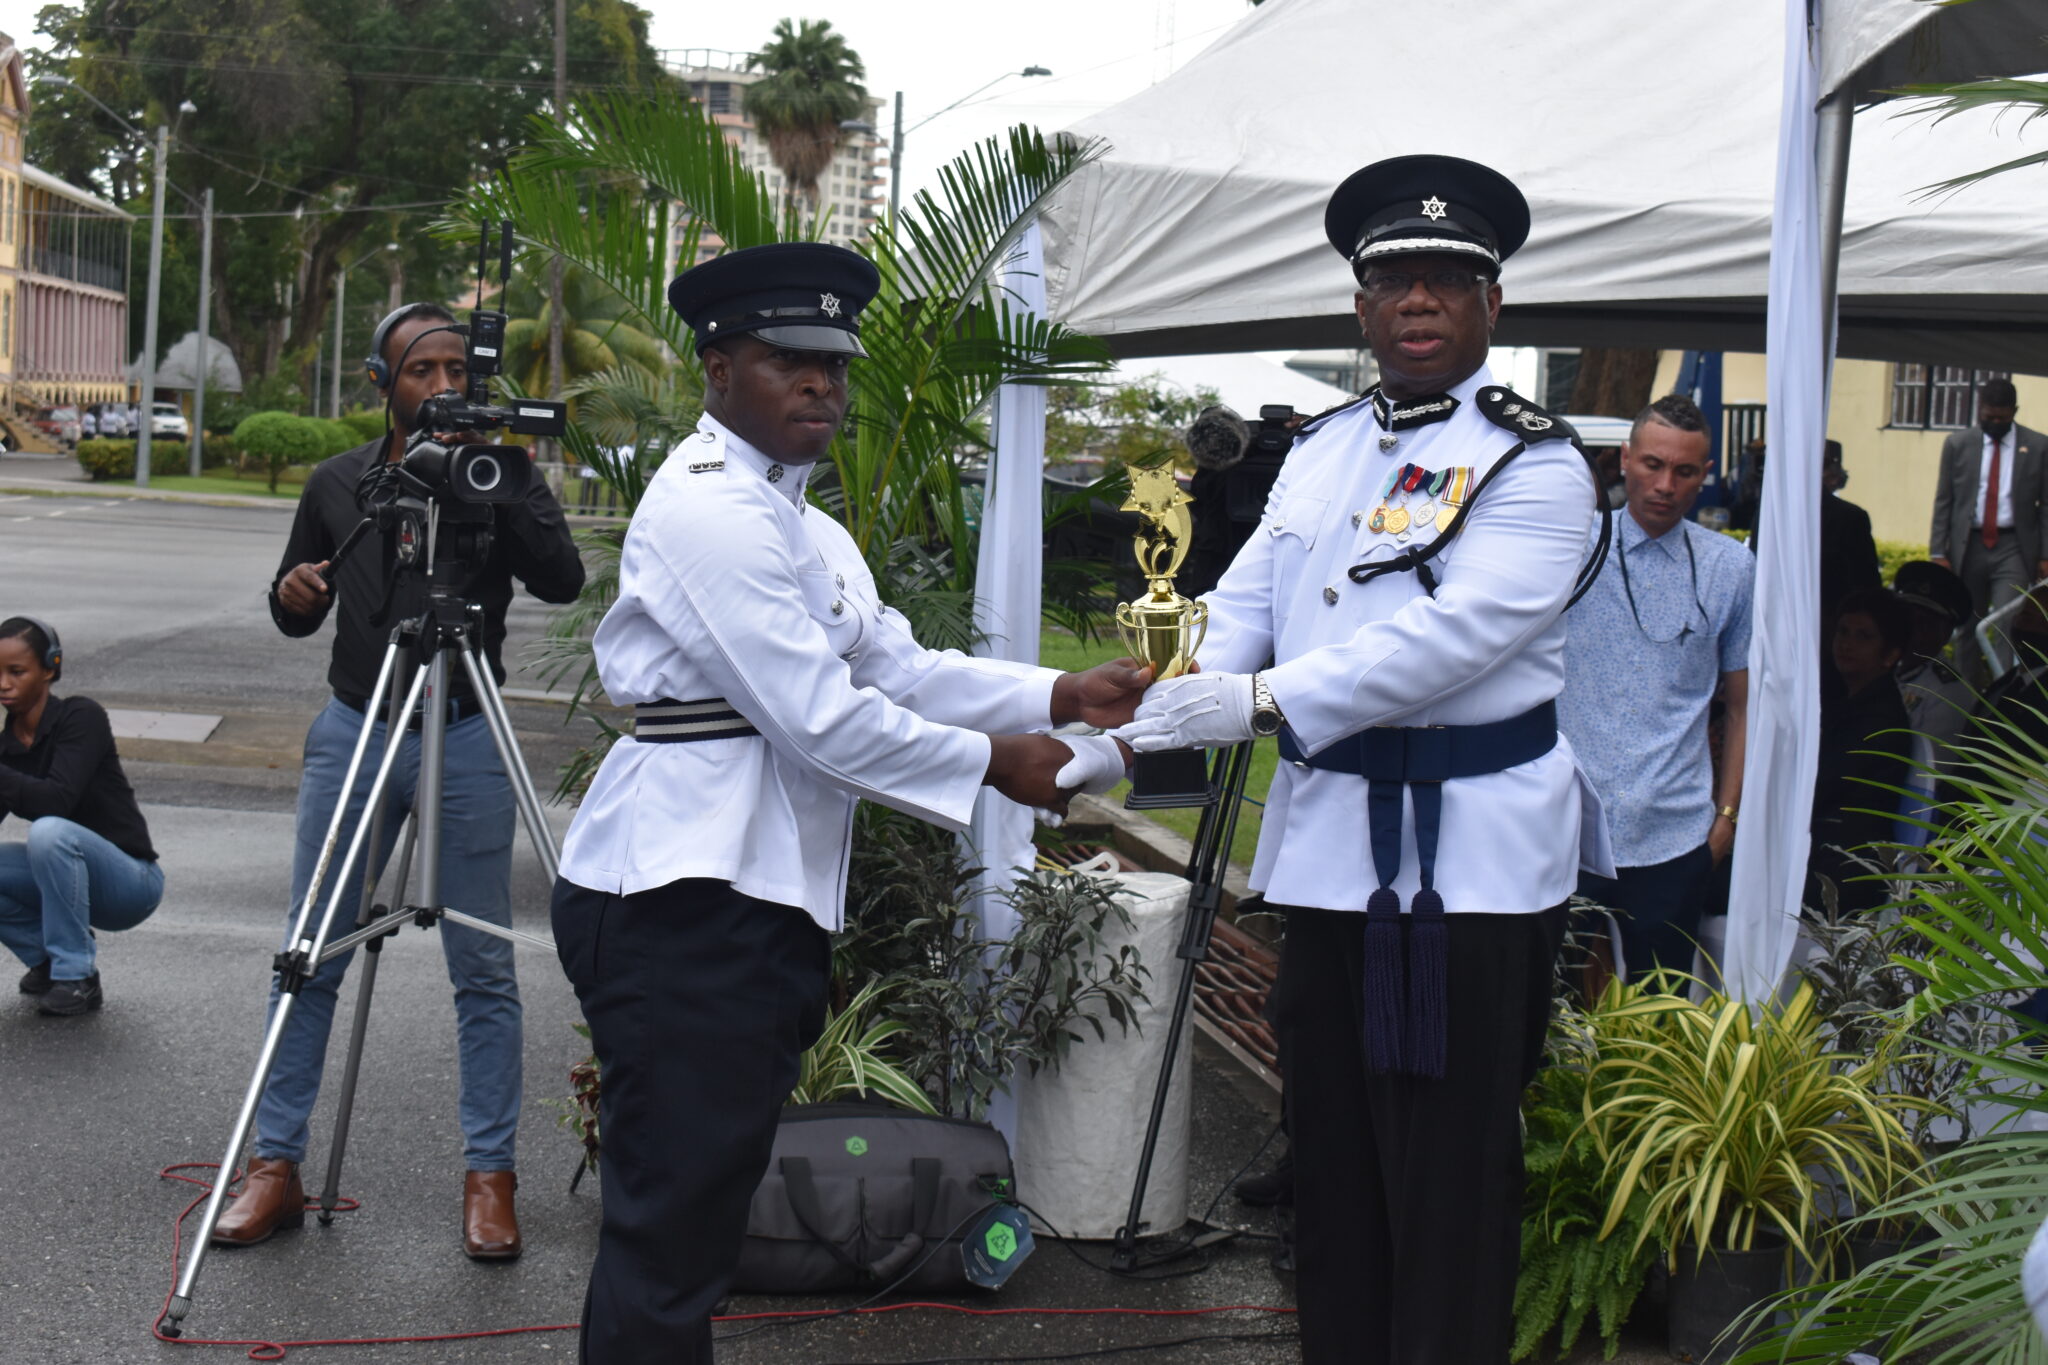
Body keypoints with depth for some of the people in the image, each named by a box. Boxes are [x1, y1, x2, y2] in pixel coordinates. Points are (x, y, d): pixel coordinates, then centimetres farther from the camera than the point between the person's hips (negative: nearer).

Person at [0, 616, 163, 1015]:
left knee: (49, 832, -34)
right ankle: (48, 960, 6)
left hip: (130, 882, -6)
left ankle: (78, 977, -21)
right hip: (68, 873, 7)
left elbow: (57, 799, -30)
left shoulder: (80, 717, -15)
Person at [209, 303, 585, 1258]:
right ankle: (277, 1166, 12)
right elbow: (296, 615, 17)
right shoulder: (337, 485, 10)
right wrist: (293, 593, -5)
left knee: (483, 967, -1)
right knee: (309, 956, 3)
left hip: (465, 739, -2)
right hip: (354, 731, 3)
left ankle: (489, 1176, 7)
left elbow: (563, 580, -14)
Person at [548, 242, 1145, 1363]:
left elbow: (900, 669, 15)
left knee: (702, 1213, 16)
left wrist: (1058, 697, 3)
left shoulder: (804, 528, 20)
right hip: (681, 903, -10)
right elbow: (819, 717, -18)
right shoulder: (711, 505, -13)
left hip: (762, 900, 10)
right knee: (672, 1223, -6)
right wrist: (991, 763, -9)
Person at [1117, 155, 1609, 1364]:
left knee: (1449, 1171, 0)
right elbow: (1245, 606, 10)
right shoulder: (1321, 451, 14)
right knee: (1332, 1157, 15)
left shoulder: (1533, 466, -8)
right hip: (1328, 842, 7)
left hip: (1470, 857, -7)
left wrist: (1260, 702, -26)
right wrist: (1135, 721, -8)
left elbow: (1450, 635, -21)